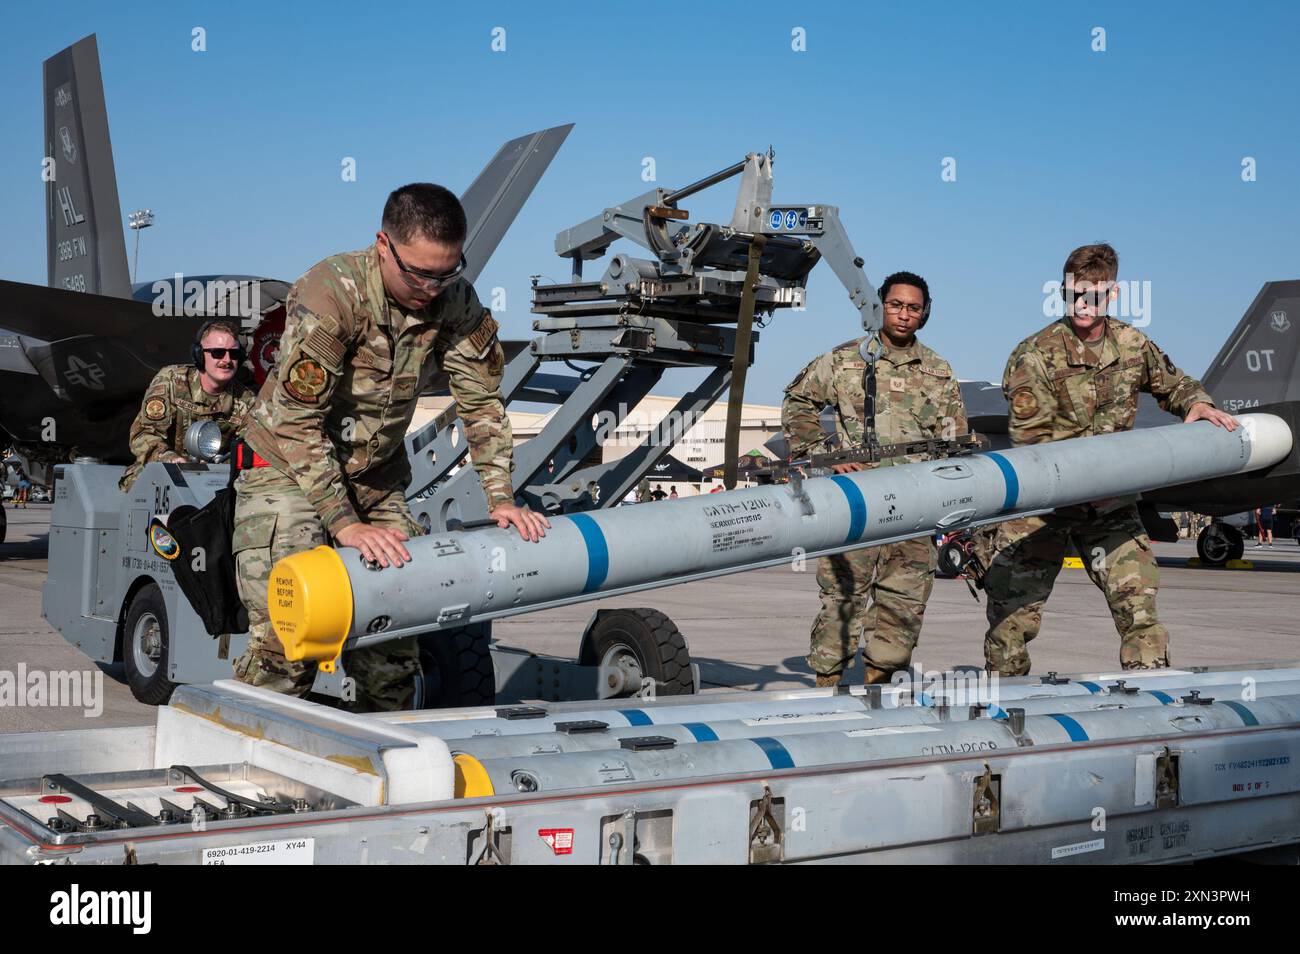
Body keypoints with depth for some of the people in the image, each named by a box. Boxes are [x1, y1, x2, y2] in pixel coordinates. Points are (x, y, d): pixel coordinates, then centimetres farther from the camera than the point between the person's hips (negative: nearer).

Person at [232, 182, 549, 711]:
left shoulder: (456, 302, -10)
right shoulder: (329, 292, -26)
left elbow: (482, 401, -1)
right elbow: (298, 424, -26)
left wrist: (501, 500, -11)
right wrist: (345, 526, -29)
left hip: (377, 479, 5)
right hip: (288, 469, -5)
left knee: (393, 645, 1)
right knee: (285, 638, -16)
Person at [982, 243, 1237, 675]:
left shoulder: (1132, 344, 3)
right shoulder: (1035, 355, -12)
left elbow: (1172, 383, 23)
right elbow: (1031, 444, -15)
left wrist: (1196, 403, 0)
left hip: (1109, 502, 4)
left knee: (1137, 600, -6)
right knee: (1012, 613, 0)